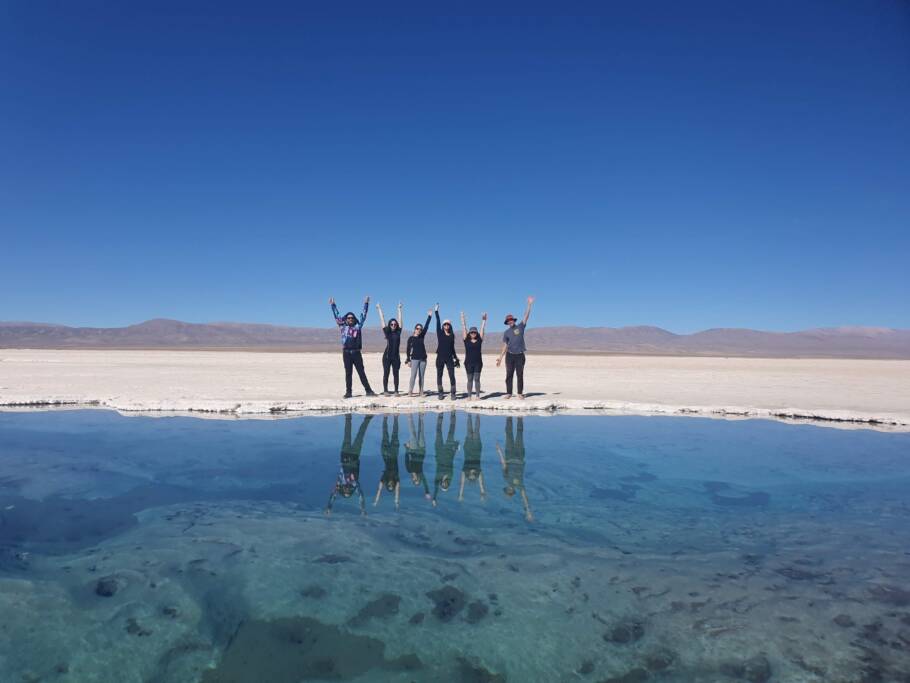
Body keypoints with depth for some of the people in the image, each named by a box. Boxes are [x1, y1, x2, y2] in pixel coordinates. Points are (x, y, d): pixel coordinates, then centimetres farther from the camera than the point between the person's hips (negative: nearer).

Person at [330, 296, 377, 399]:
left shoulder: (358, 326, 9)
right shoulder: (343, 327, 10)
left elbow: (363, 316, 12)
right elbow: (337, 316, 14)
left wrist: (366, 304, 10)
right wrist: (332, 305, 14)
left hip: (356, 353, 0)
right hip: (346, 353, 0)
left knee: (361, 372, 3)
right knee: (348, 374, 4)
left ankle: (368, 390, 4)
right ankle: (348, 392, 7)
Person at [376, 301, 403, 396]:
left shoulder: (398, 332, 6)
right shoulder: (387, 332, 2)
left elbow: (400, 320, 11)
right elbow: (382, 320, 6)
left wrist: (399, 309, 15)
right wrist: (379, 309, 10)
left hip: (396, 356, 2)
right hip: (387, 356, -2)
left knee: (395, 374, 5)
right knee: (386, 373, 3)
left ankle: (396, 391, 9)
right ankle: (385, 391, 7)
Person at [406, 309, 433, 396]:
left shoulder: (421, 336, 10)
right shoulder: (411, 338, 0)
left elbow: (426, 327, 4)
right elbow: (408, 349, -2)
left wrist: (429, 316, 1)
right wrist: (408, 360, -8)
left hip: (423, 359, 4)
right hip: (414, 359, -4)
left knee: (421, 376, 5)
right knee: (413, 375, -9)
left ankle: (421, 392, 8)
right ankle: (410, 391, -7)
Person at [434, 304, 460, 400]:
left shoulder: (452, 335, 9)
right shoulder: (440, 333, 4)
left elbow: (452, 348, 15)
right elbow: (437, 322, -3)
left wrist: (456, 358, 14)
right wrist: (436, 311, -8)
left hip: (449, 358, 1)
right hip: (440, 357, -1)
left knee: (452, 376, -4)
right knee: (439, 375, 4)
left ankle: (453, 393, 0)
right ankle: (441, 393, 13)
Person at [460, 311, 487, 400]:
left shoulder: (479, 340, 4)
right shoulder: (466, 340, 2)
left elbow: (482, 329, 6)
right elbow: (464, 328, 4)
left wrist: (483, 320, 4)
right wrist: (463, 318, 5)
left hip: (478, 362, 0)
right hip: (468, 362, 0)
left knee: (477, 379, 3)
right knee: (470, 380, 5)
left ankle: (478, 396, 6)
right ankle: (469, 396, 8)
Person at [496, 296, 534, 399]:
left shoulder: (520, 327, 5)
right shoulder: (506, 332, 9)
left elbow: (526, 316, -3)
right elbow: (505, 346, 10)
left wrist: (529, 304, -11)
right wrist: (500, 358, 5)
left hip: (520, 355, -1)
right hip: (510, 355, 1)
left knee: (520, 375, 2)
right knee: (509, 375, 1)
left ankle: (520, 393, 7)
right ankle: (509, 393, 6)